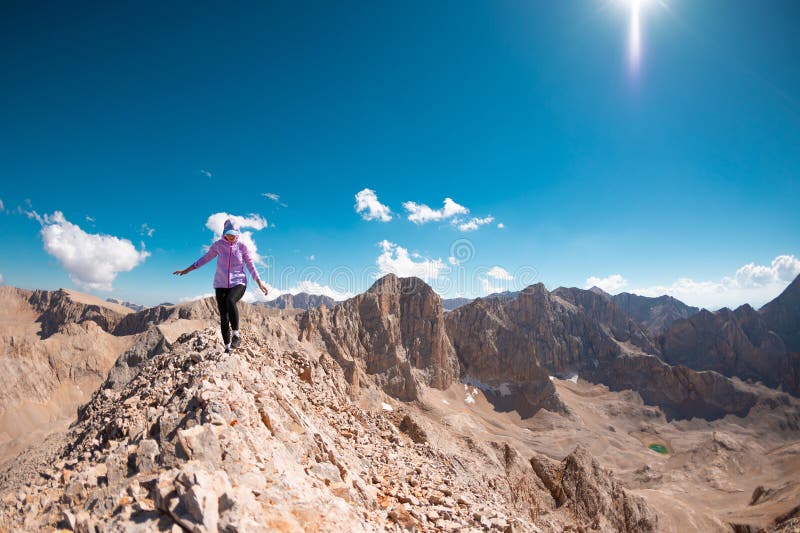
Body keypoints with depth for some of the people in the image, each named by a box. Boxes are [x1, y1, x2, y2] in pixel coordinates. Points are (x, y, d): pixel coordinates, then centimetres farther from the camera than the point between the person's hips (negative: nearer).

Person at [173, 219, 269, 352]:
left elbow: (250, 265, 2)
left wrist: (260, 282, -3)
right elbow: (205, 259, 12)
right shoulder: (218, 245, 0)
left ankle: (236, 335, -24)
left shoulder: (242, 246, -3)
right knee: (223, 316, -1)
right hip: (220, 285, 2)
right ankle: (227, 347, 12)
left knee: (230, 301, -35)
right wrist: (186, 270, 15)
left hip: (238, 284, -2)